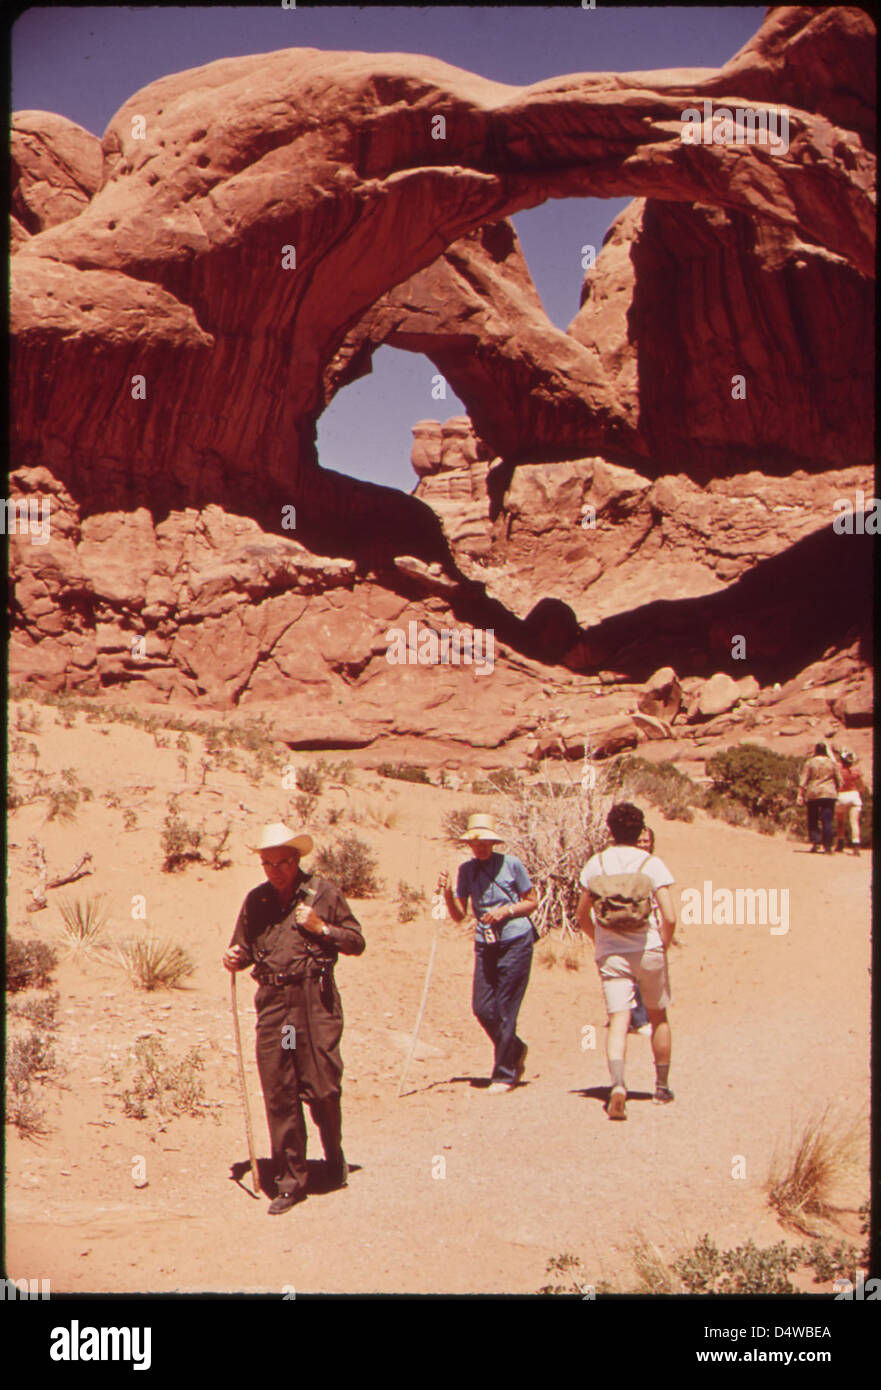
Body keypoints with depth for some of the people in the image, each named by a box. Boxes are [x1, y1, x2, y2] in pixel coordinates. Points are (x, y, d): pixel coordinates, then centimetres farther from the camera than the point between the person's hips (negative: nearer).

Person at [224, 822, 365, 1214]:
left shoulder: (322, 892, 3)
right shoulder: (256, 901, 12)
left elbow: (357, 942, 5)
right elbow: (244, 948, 22)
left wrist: (321, 928, -9)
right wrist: (234, 958, 0)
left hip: (316, 1000, -3)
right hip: (272, 1001, 3)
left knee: (322, 1087, -3)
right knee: (278, 1095, 0)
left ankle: (334, 1154, 25)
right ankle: (289, 1181, 9)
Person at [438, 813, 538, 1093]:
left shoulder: (511, 864, -5)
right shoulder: (466, 870, 5)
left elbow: (532, 902, 3)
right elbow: (459, 915, 5)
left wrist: (507, 911, -13)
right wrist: (447, 894, -13)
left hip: (516, 941, -4)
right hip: (485, 944, 4)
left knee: (505, 1009, -5)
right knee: (482, 1008, 1)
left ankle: (504, 1074, 8)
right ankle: (516, 1050, 28)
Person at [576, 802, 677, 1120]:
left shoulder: (596, 864, 3)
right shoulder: (652, 864, -5)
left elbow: (583, 915, 10)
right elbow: (669, 917, -12)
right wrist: (663, 945, 6)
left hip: (610, 954, 1)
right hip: (648, 951, -1)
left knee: (618, 1021, -5)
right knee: (658, 1017, 19)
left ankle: (617, 1085, -28)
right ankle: (662, 1087, 29)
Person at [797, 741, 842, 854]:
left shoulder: (810, 763, 1)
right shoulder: (832, 763, 4)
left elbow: (803, 780, -2)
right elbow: (839, 780, 6)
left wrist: (800, 794, -1)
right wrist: (838, 791, 17)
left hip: (813, 794, 0)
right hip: (829, 794, 0)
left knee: (812, 820, 11)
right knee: (827, 821, -1)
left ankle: (815, 841, -5)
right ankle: (827, 847, -7)